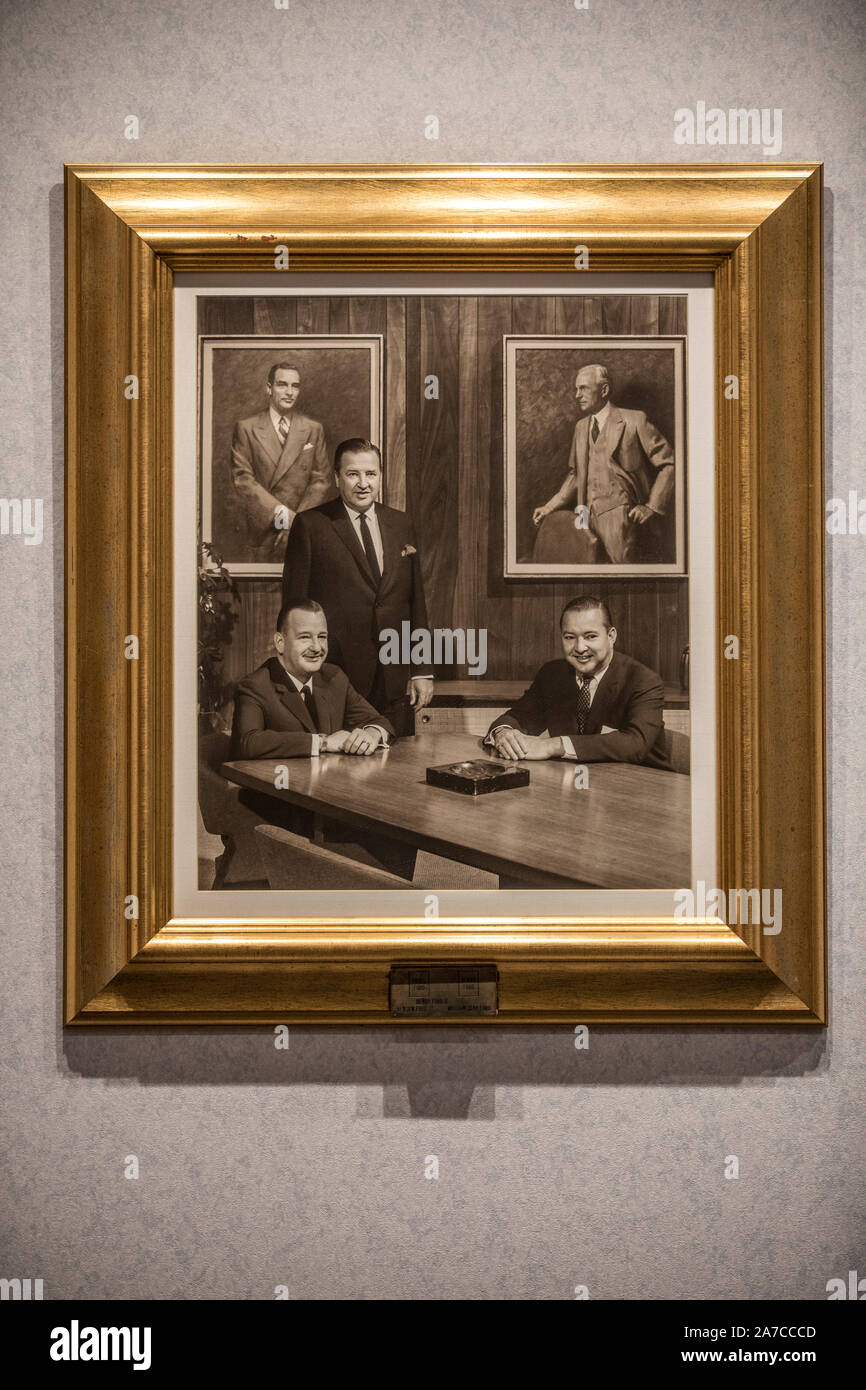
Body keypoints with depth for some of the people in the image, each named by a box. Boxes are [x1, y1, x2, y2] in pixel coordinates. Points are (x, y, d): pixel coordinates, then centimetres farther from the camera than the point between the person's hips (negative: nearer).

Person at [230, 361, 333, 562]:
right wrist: (282, 513, -14)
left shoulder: (314, 430, 10)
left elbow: (321, 481, 5)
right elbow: (243, 479, -4)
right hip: (261, 533, -1)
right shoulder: (246, 428, 4)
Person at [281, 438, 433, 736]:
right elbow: (294, 603, -2)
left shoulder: (400, 524, 12)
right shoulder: (310, 526, -2)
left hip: (394, 681, 4)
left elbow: (416, 599, 13)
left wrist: (422, 671, 8)